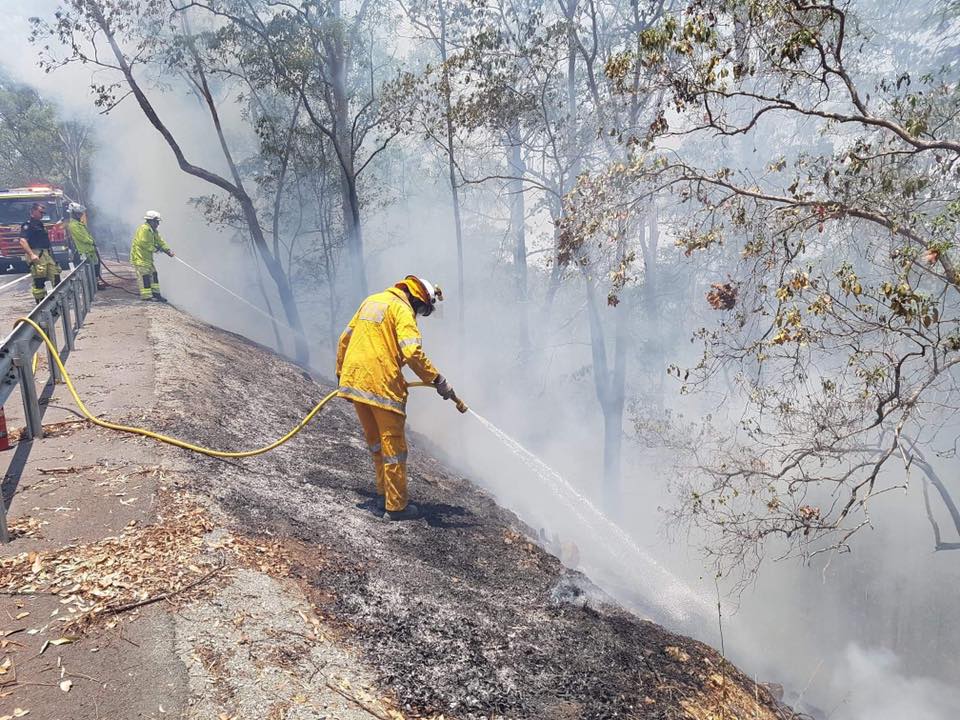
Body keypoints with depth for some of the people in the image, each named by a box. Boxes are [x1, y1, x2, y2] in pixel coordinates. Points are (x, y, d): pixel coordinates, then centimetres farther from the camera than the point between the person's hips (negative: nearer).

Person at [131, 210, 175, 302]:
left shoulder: (153, 231, 15)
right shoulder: (144, 229, -17)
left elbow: (160, 242, 13)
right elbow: (145, 244, -23)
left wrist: (168, 251, 1)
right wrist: (156, 249, -13)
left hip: (147, 257, 11)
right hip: (139, 257, -11)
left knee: (153, 274, 11)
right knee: (145, 275, -10)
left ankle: (156, 294, 16)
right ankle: (146, 296, -8)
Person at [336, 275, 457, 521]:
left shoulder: (371, 301, 18)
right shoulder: (402, 309, -7)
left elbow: (345, 339, 21)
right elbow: (413, 353, -20)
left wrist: (341, 373, 29)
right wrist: (437, 380, -14)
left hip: (353, 379, 8)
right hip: (382, 385, -8)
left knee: (375, 441, 20)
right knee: (393, 446, 2)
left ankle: (384, 494, 31)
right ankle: (396, 506, 7)